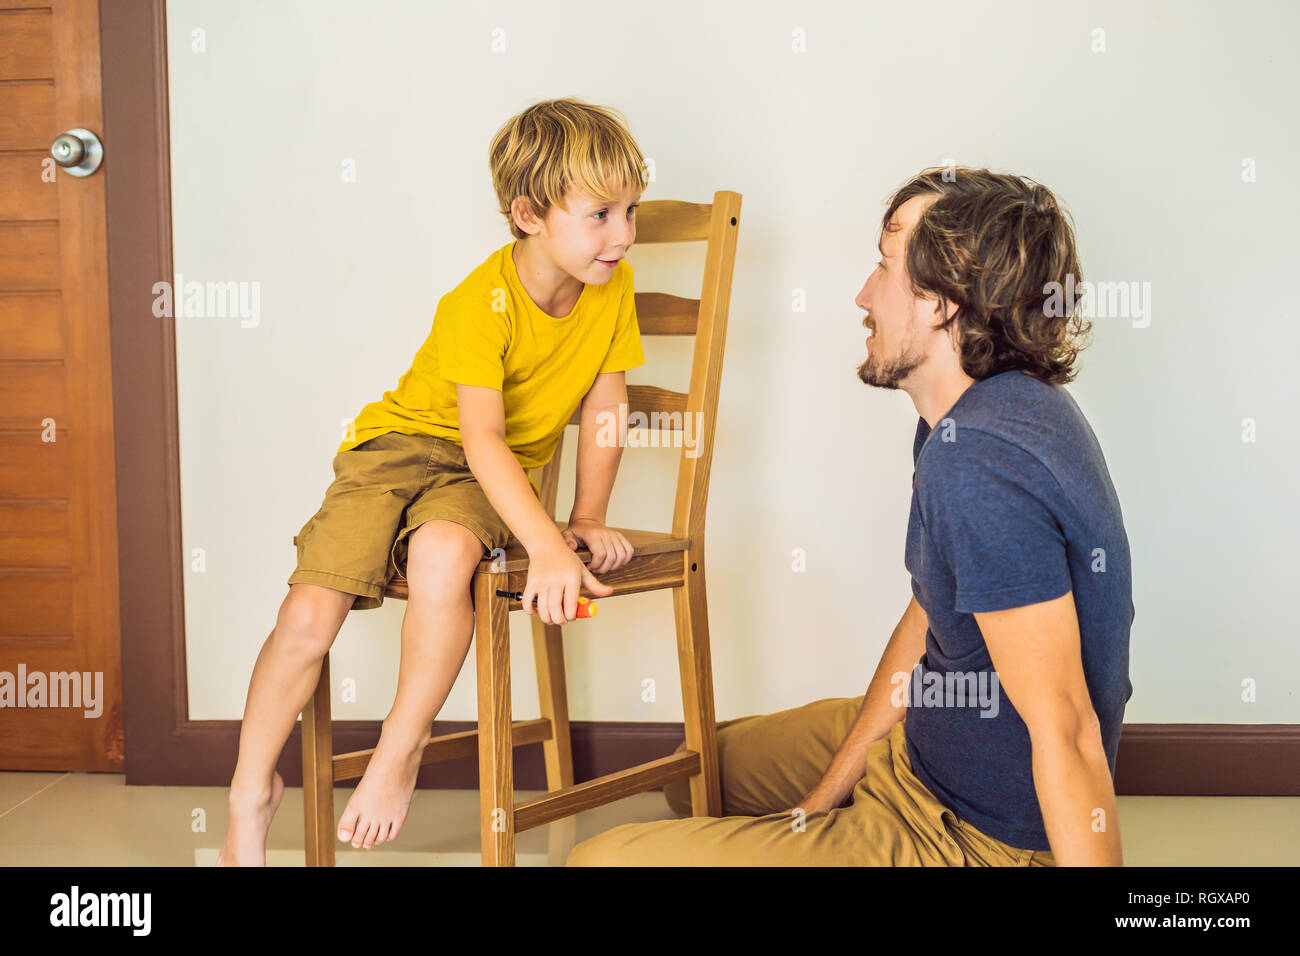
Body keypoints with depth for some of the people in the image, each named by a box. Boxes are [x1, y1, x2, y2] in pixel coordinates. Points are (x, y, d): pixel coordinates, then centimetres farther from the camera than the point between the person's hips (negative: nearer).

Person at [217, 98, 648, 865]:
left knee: (444, 553, -35)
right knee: (308, 619, -18)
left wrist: (588, 518, -4)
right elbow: (482, 440, -30)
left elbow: (605, 405, 2)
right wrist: (547, 545, -40)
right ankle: (253, 790, 6)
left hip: (496, 477, 2)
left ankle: (400, 752, -15)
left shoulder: (613, 287, -8)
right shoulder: (480, 305, -23)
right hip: (403, 444, -2)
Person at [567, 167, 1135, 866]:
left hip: (975, 837, -10)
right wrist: (825, 797, 6)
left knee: (600, 858, -11)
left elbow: (1066, 732, -31)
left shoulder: (980, 465, -31)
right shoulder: (989, 410, 3)